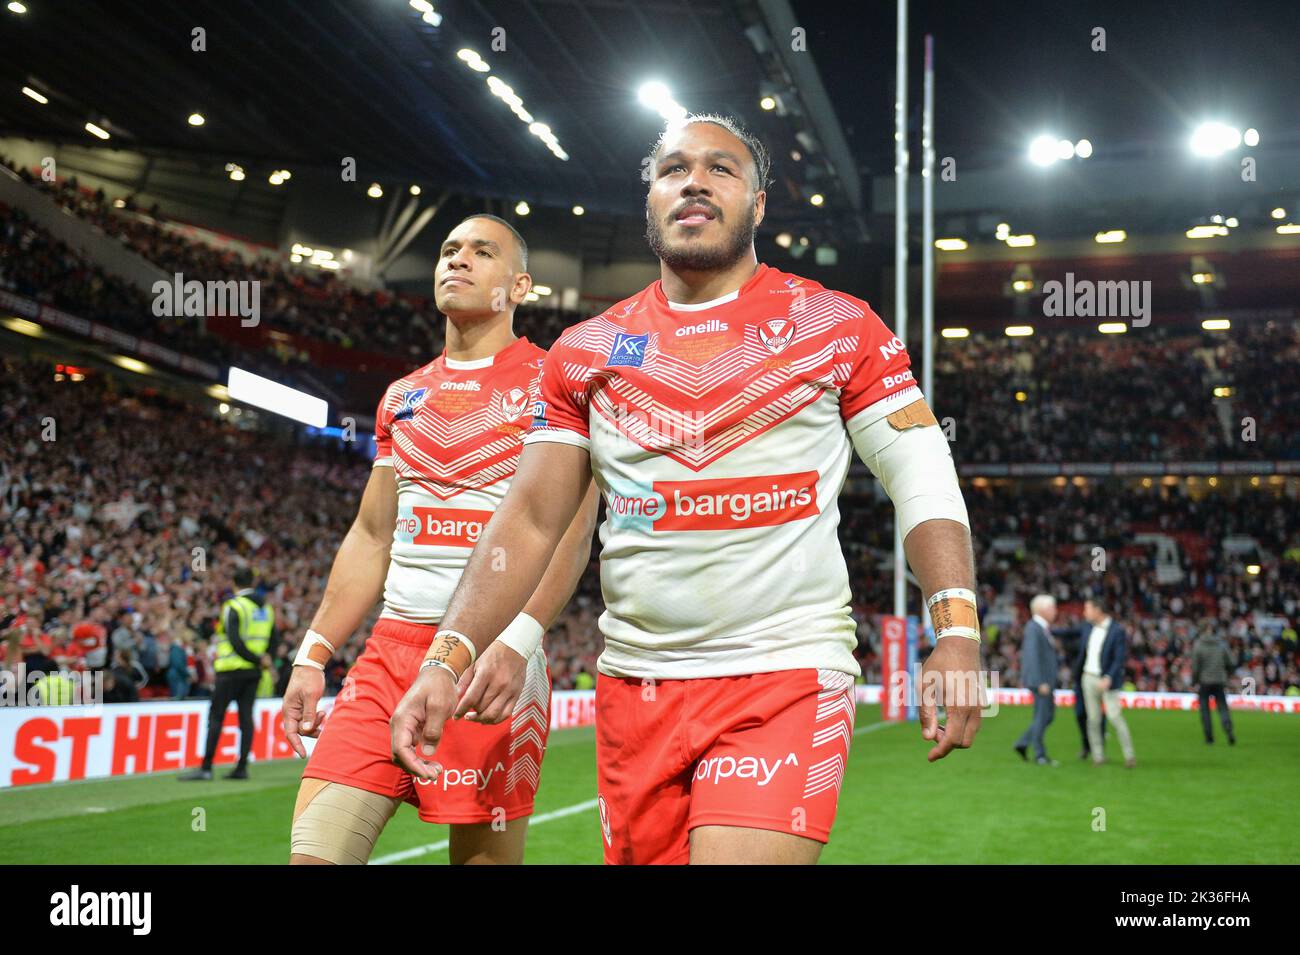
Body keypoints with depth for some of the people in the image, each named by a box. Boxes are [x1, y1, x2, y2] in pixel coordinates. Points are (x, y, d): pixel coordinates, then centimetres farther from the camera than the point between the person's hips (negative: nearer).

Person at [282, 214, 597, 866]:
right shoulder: (402, 397, 19)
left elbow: (570, 532, -10)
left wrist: (517, 642, -24)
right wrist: (313, 655, 15)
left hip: (490, 659, -5)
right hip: (391, 649, 5)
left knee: (484, 854, 0)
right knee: (313, 851, -5)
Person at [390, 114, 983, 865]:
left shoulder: (838, 328, 2)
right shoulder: (588, 351, 9)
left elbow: (924, 481, 0)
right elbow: (531, 522, 7)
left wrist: (959, 636, -12)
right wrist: (449, 661, -4)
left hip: (787, 680, -3)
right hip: (636, 684, 4)